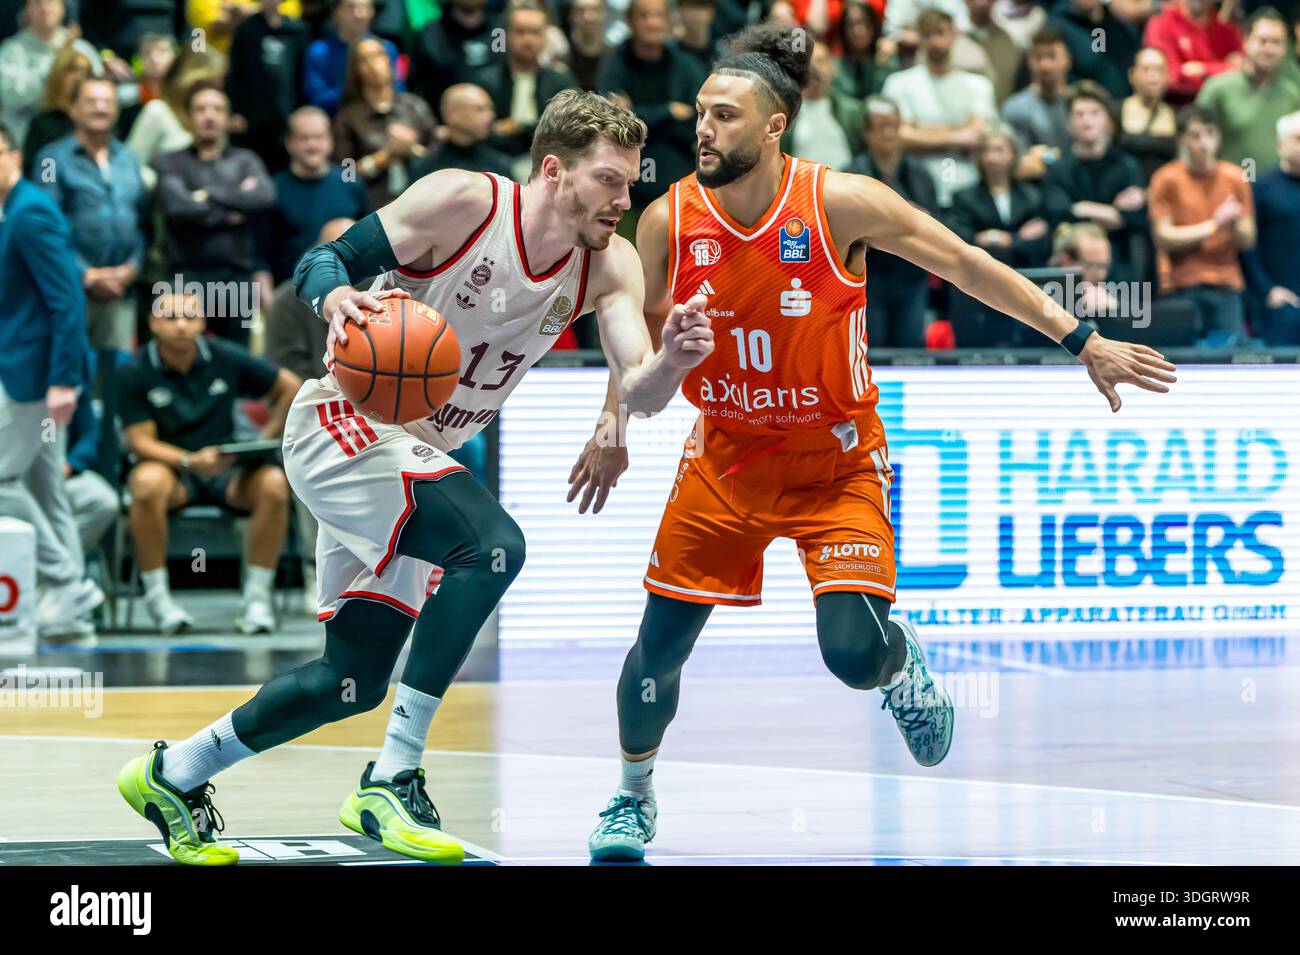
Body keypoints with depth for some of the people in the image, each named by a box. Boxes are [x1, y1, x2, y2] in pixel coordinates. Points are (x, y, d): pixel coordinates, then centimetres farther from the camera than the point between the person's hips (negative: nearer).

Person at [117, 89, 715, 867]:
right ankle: (392, 781, -25)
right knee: (492, 545, -31)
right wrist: (340, 299, -37)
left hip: (419, 455, 8)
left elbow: (637, 393, -15)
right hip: (345, 426, -8)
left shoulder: (610, 265, -5)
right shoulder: (463, 202, -19)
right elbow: (321, 262, -14)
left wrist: (673, 360, -37)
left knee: (354, 681, 12)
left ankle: (173, 775, 31)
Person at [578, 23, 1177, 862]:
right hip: (725, 457, 2)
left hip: (836, 461, -2)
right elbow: (642, 329, 7)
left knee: (855, 652, -16)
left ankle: (904, 664, 23)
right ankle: (633, 797, 26)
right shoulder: (669, 221, -11)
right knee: (661, 642, 0)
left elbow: (966, 266, -12)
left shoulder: (842, 203, -19)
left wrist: (1083, 342, -12)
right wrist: (614, 422, -1)